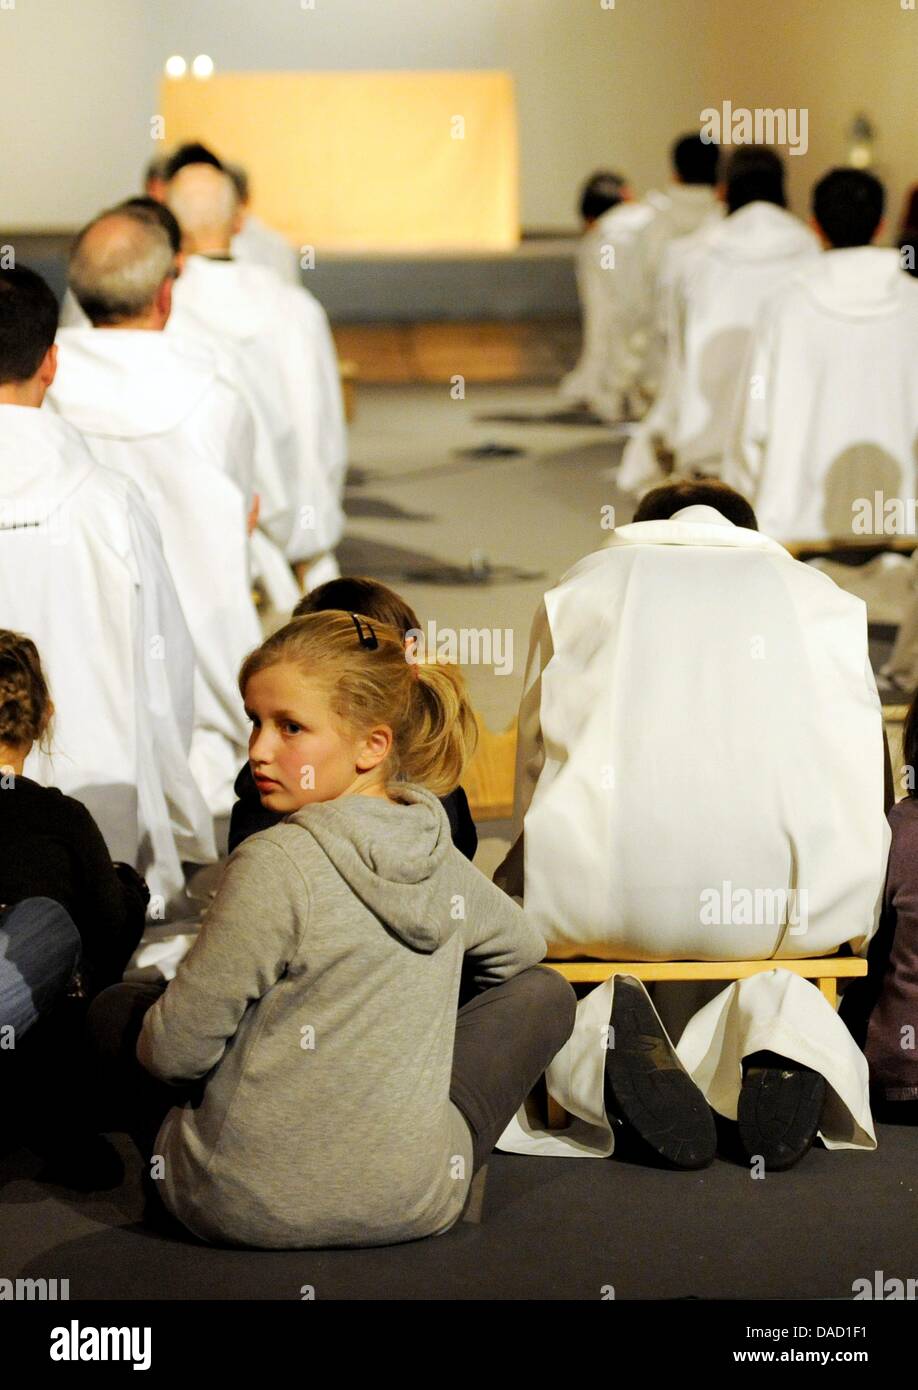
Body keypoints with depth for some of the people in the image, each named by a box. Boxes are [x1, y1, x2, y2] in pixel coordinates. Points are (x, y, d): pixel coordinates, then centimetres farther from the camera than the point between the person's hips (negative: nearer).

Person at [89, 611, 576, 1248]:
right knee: (544, 994, 22)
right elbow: (522, 947, 23)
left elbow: (175, 1050, -14)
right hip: (413, 1205, 3)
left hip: (245, 1207, -3)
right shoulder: (443, 859, -1)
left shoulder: (274, 865, -20)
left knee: (115, 1007, 22)